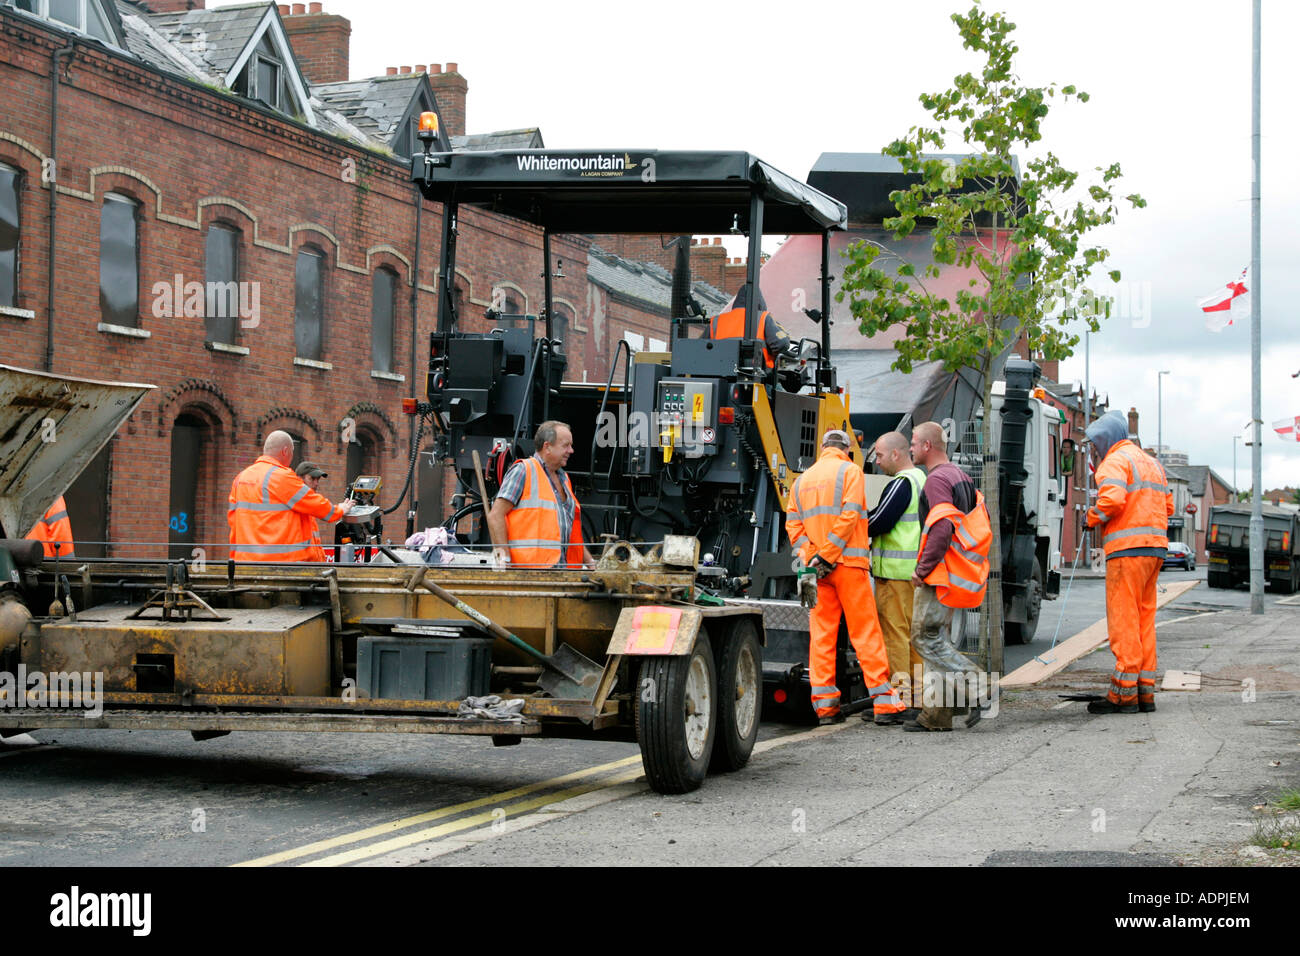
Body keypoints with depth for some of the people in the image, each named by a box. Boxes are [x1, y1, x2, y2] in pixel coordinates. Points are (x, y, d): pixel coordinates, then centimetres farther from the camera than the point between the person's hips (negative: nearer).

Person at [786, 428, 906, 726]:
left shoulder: (802, 480, 17)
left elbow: (793, 524, 8)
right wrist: (828, 555, -13)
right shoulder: (850, 471, 0)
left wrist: (808, 556, -3)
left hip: (816, 568, 5)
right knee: (865, 632, -3)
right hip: (848, 563, -5)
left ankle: (825, 704, 2)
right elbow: (848, 515, -12)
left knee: (821, 633, 5)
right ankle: (883, 702, -4)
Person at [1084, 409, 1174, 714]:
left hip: (1127, 549, -9)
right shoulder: (1151, 462, 23)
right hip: (1155, 548, 9)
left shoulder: (1114, 461, -5)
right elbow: (1168, 504, 21)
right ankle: (1145, 690, 11)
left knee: (1123, 619, -7)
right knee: (1144, 618, 11)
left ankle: (1124, 693, -8)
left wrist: (1092, 518, -4)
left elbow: (1112, 500, -21)